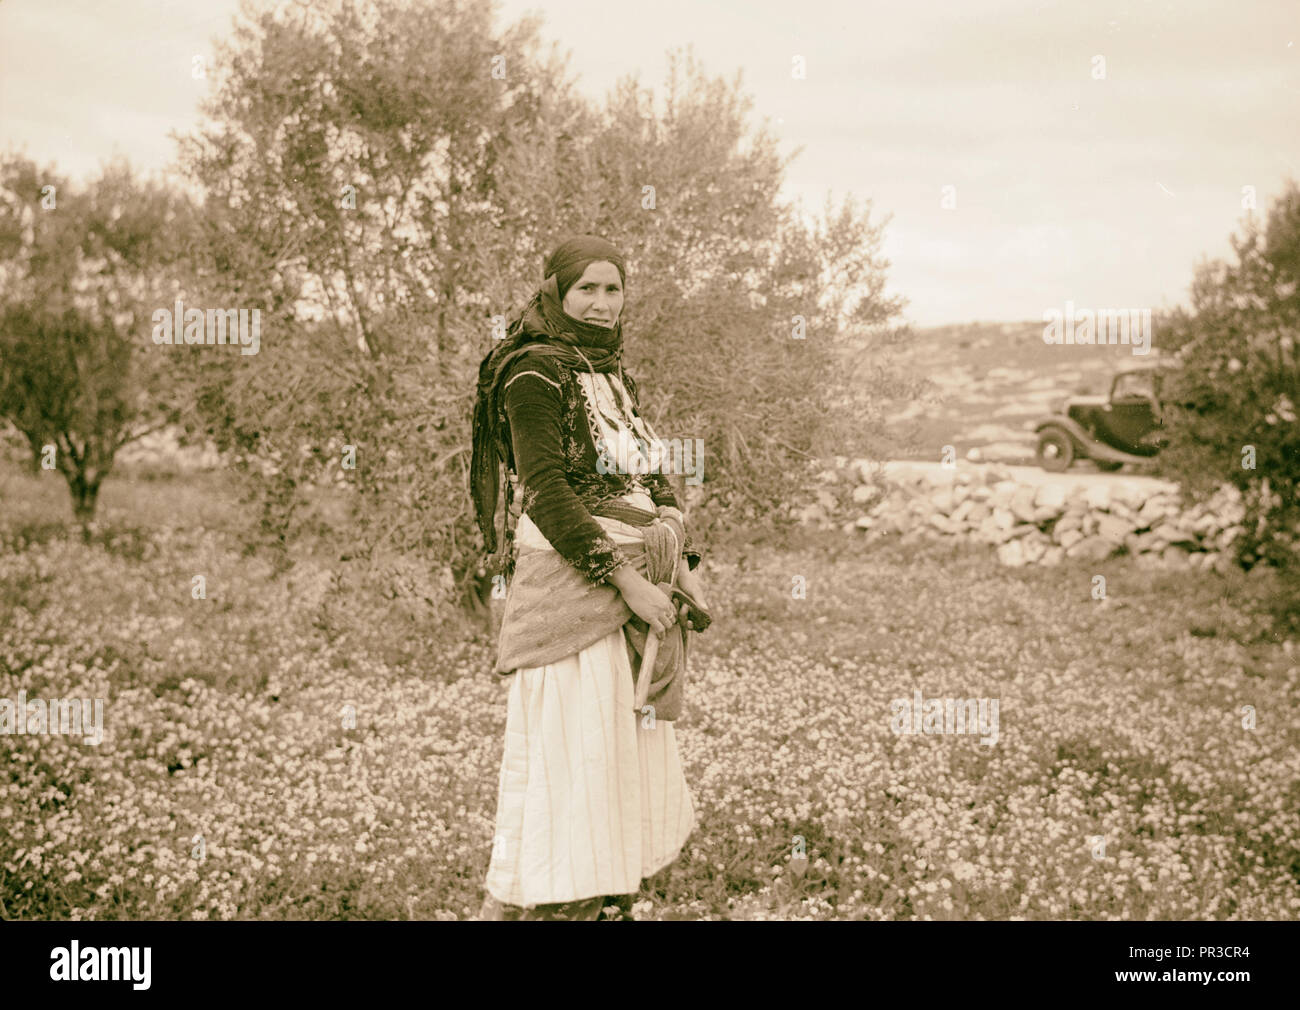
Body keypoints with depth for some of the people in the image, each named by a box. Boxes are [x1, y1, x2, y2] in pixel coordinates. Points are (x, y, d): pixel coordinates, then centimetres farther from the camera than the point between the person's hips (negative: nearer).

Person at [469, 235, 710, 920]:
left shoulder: (613, 375, 17)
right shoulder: (536, 373, -8)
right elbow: (547, 493, -16)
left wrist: (685, 572, 6)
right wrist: (627, 581, -20)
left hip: (637, 595, 8)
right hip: (572, 592, -8)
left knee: (636, 760, 11)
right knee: (572, 767, -7)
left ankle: (614, 902, 21)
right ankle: (550, 906, 2)